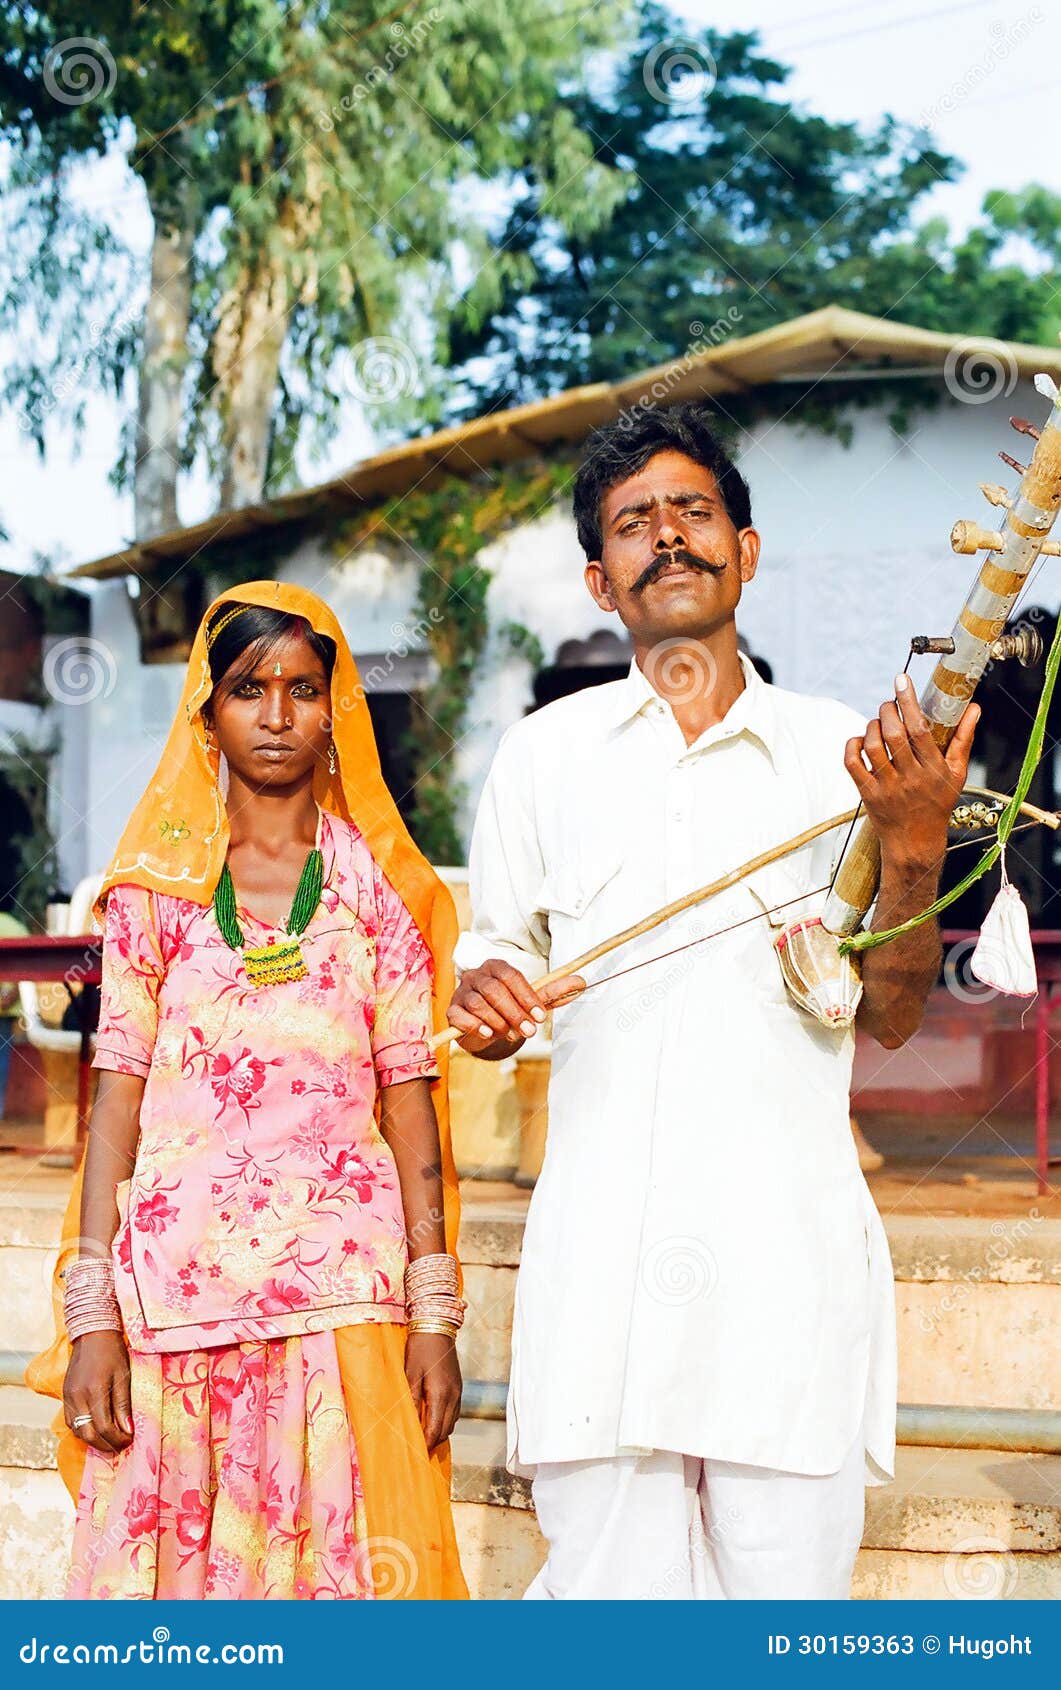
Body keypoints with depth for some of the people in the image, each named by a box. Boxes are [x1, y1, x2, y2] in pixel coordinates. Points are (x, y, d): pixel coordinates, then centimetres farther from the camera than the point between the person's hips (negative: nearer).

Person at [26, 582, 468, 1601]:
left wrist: (434, 1313, -1)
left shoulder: (381, 887, 8)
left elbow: (410, 1098, 5)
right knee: (162, 1552, 2)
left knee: (339, 1556, 0)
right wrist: (93, 1314, -4)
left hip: (341, 1287, 0)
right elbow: (118, 1095, 4)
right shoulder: (156, 886, 8)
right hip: (176, 1281, 0)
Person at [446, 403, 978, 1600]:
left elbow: (890, 1017, 8)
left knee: (790, 1580, -2)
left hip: (794, 1243, 0)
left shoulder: (842, 752, 10)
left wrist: (915, 847, -8)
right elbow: (489, 975, 18)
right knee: (606, 1588, -5)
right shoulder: (543, 753, 13)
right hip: (602, 1246, 0)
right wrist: (484, 998, -5)